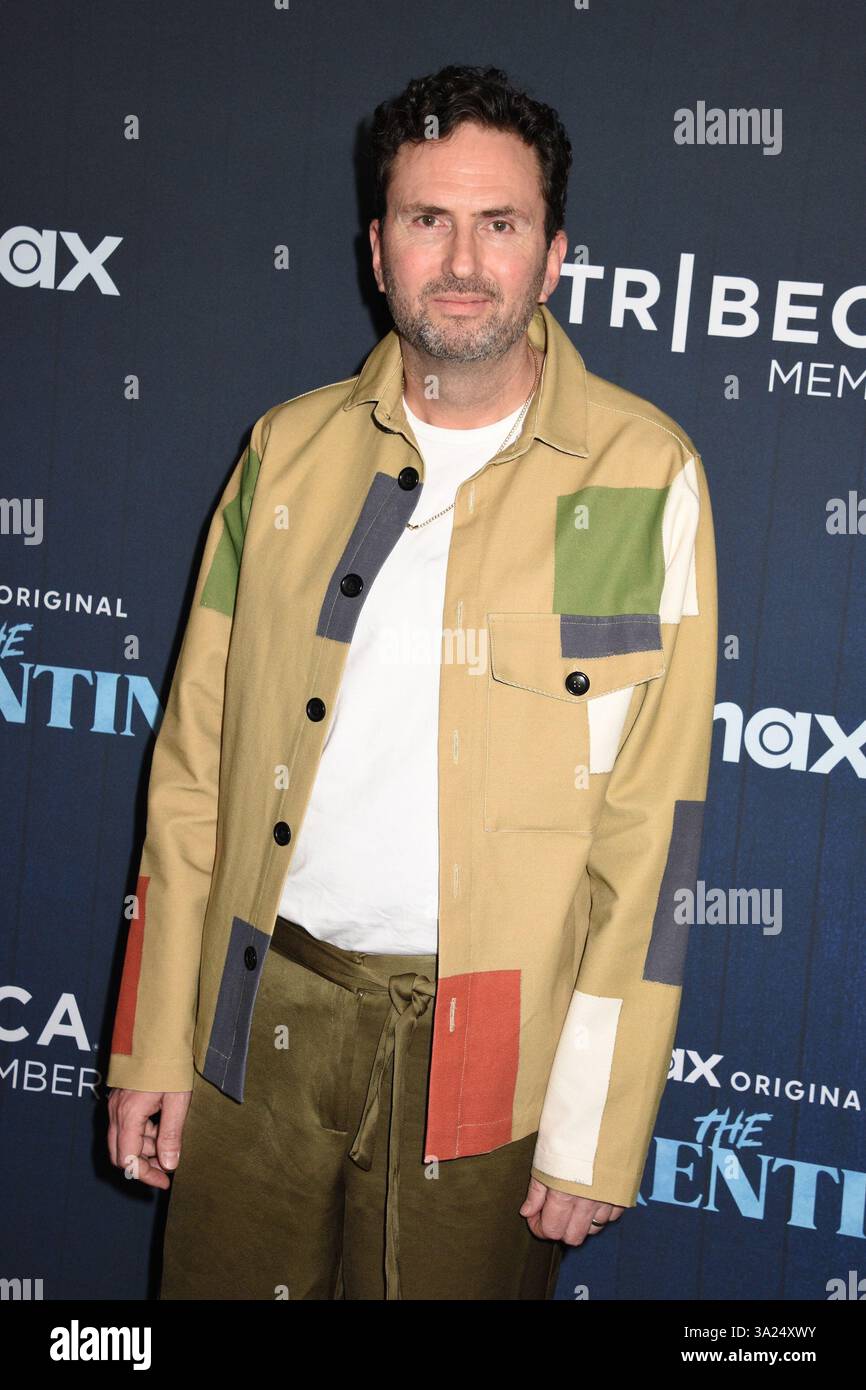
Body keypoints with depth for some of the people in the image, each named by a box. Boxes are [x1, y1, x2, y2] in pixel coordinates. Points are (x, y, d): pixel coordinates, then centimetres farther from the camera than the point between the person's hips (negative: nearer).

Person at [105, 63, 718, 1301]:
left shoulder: (641, 477, -6)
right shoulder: (289, 450, 4)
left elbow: (653, 821, -7)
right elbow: (195, 760, 6)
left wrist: (597, 1134, -8)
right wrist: (152, 1045, 4)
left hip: (484, 1051, -2)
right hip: (259, 1016, 3)